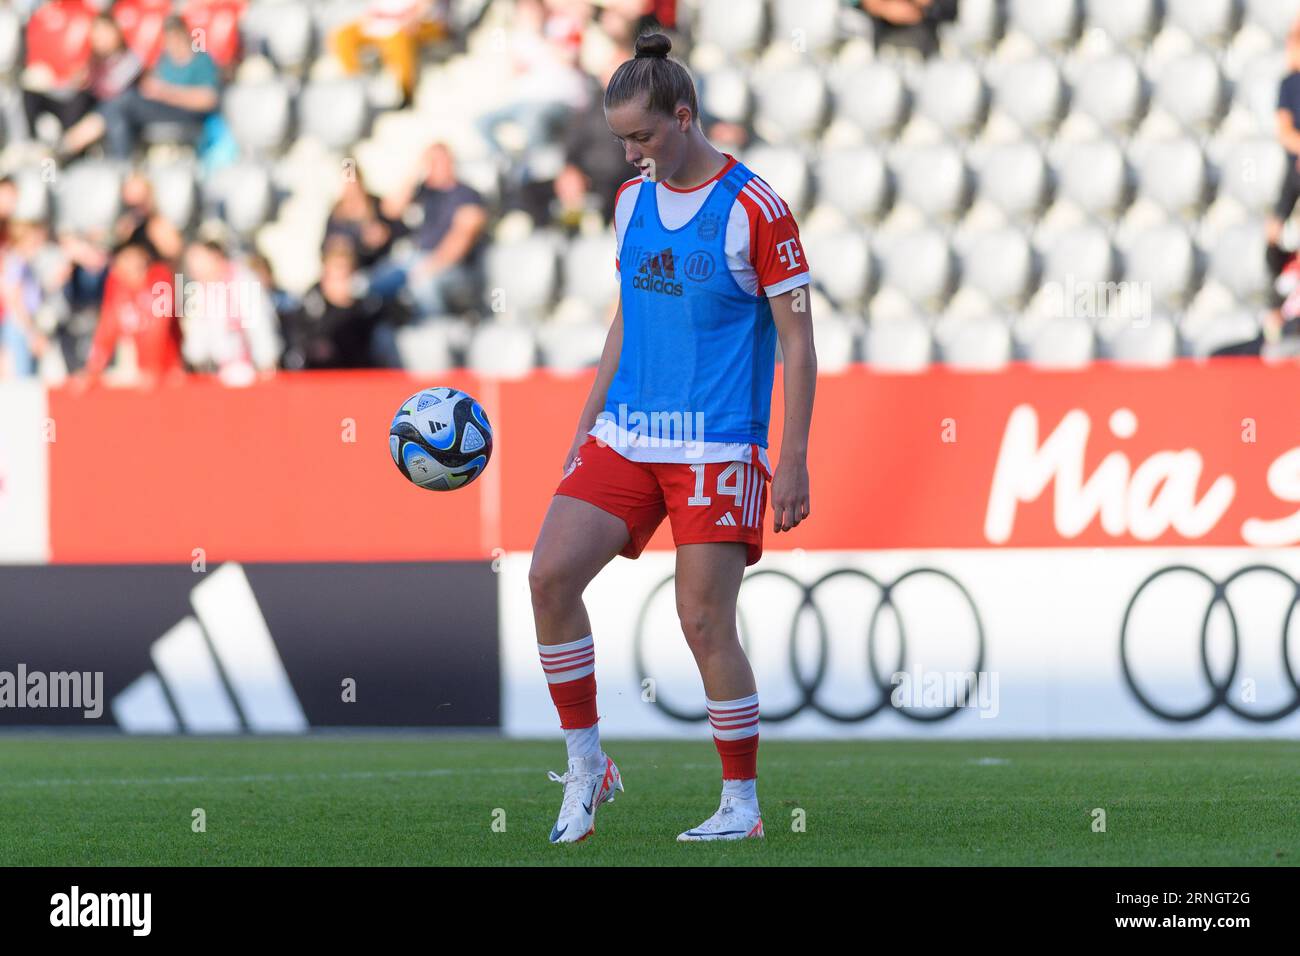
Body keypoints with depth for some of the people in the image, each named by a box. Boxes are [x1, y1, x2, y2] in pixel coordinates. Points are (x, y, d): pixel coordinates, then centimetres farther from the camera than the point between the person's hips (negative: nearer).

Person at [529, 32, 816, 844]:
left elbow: (798, 341, -8)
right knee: (551, 575, -9)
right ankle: (587, 765, 3)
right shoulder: (632, 200, 9)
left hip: (719, 447, -6)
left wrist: (794, 461, -11)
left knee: (705, 621, -6)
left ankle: (743, 802, 8)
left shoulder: (754, 209, -10)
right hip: (627, 436, 6)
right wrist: (587, 425, 16)